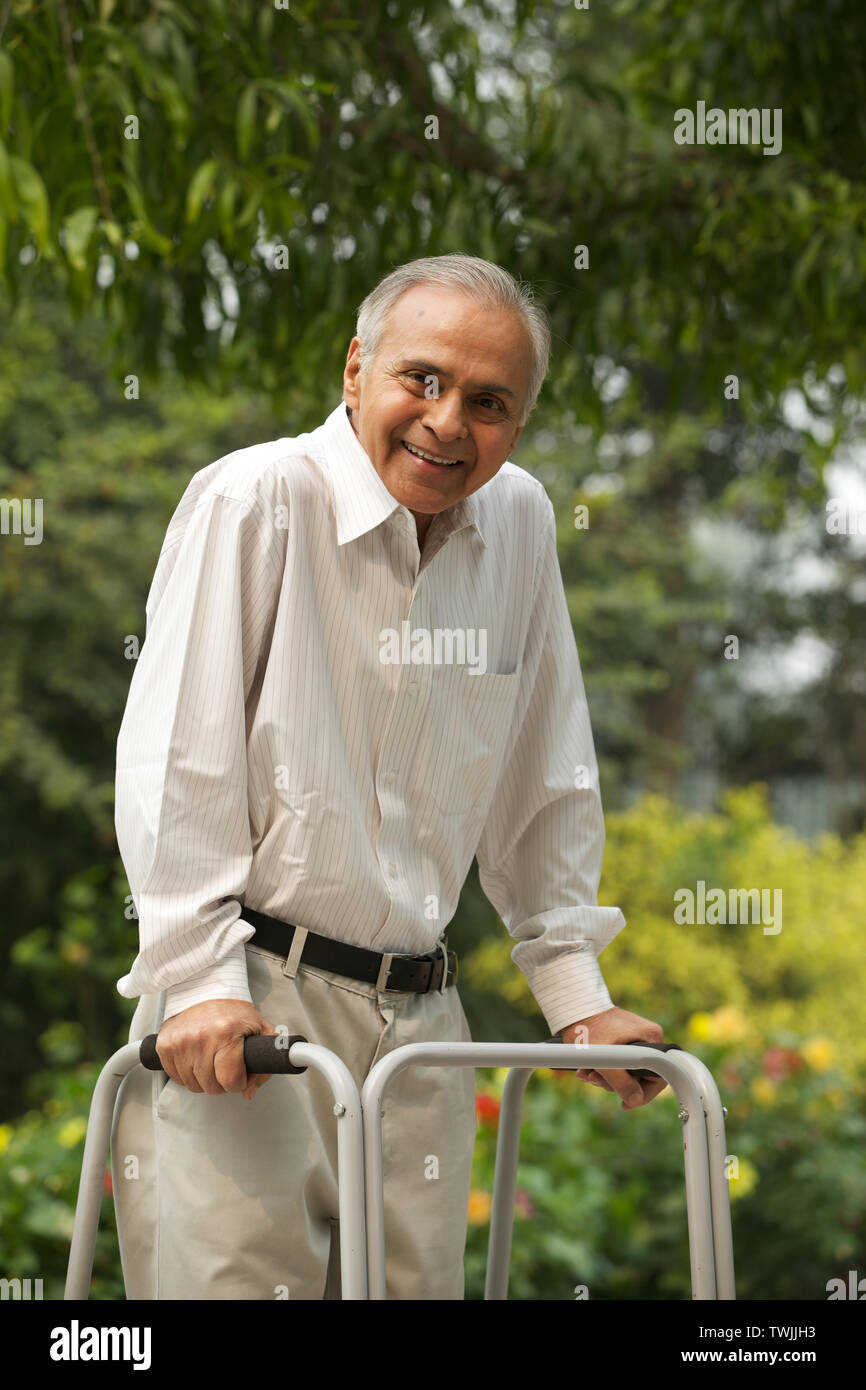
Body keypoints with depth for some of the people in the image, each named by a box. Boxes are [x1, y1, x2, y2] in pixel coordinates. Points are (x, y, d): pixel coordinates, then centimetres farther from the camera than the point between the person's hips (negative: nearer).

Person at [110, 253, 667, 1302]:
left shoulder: (520, 522, 8)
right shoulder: (255, 499, -9)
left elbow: (545, 782, 17)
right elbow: (176, 759, -12)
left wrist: (575, 991, 14)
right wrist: (202, 981, -18)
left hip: (419, 1016, 5)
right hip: (245, 1014, -5)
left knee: (416, 1284, 6)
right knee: (237, 1280, -10)